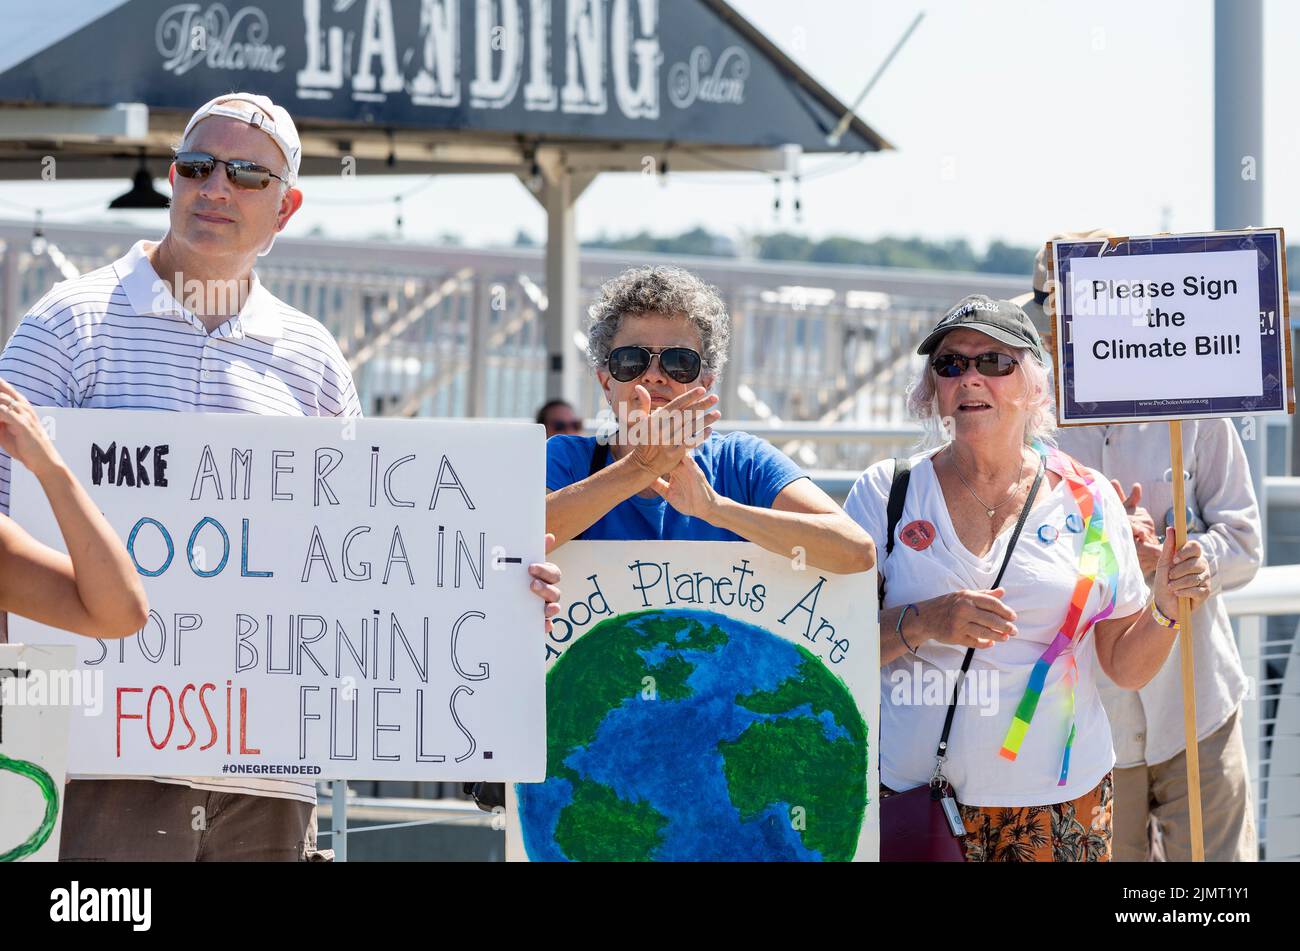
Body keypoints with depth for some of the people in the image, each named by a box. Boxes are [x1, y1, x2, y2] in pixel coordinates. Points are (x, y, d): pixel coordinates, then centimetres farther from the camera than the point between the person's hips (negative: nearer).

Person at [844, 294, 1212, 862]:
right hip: (909, 791, -1)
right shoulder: (886, 492, 3)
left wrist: (1163, 608, -11)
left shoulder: (1088, 501, 4)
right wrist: (921, 623, -18)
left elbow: (1125, 668, 7)